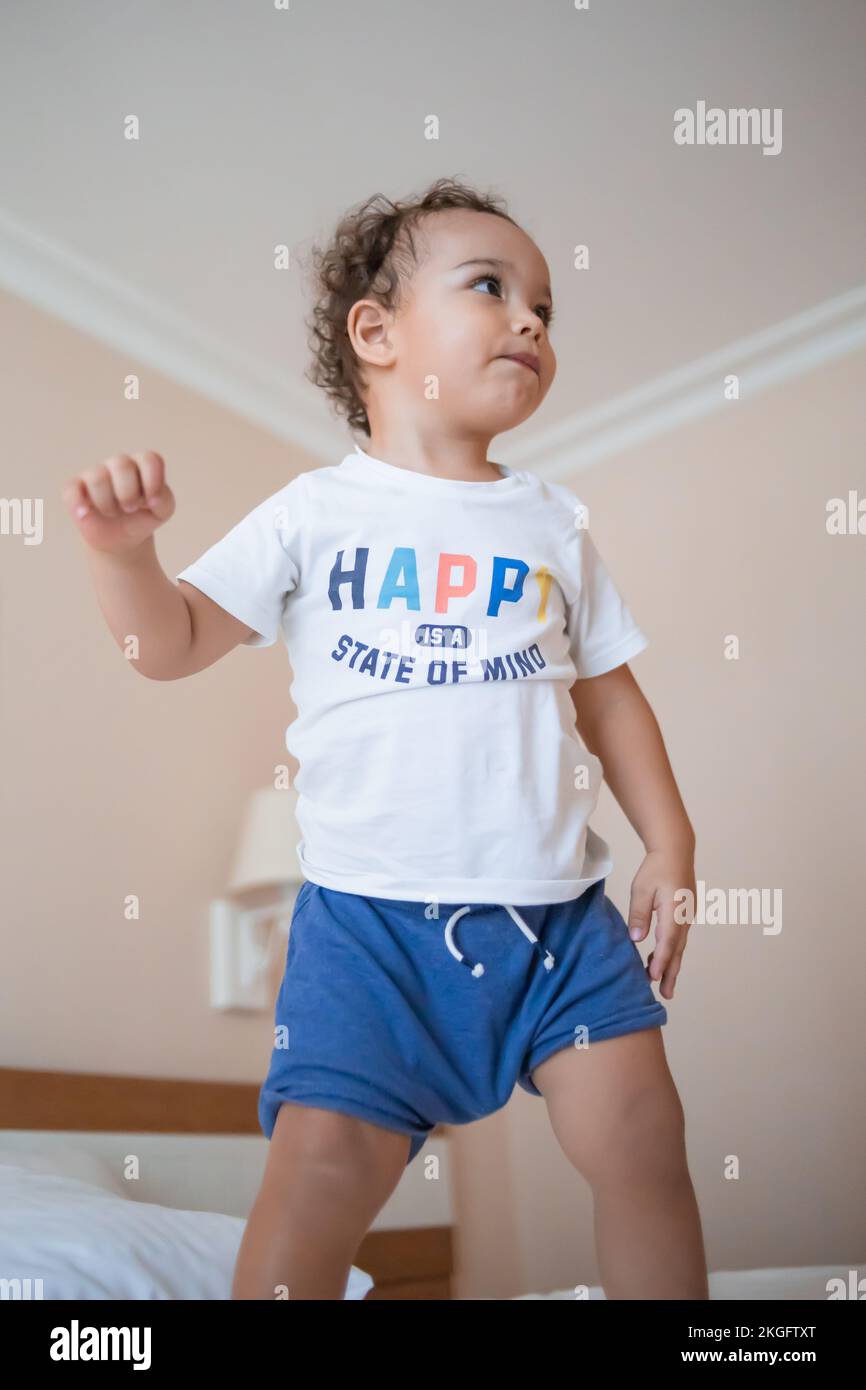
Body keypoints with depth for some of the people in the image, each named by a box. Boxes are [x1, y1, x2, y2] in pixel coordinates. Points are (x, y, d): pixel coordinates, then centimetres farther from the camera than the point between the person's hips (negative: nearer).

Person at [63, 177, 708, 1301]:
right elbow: (175, 642, 3)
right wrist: (123, 548, -15)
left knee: (643, 1136, -3)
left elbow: (608, 691, 15)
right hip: (371, 911, -2)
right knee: (324, 1170, -10)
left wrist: (672, 844, 8)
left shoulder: (555, 522, 12)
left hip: (556, 908, 3)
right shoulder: (318, 511, 3)